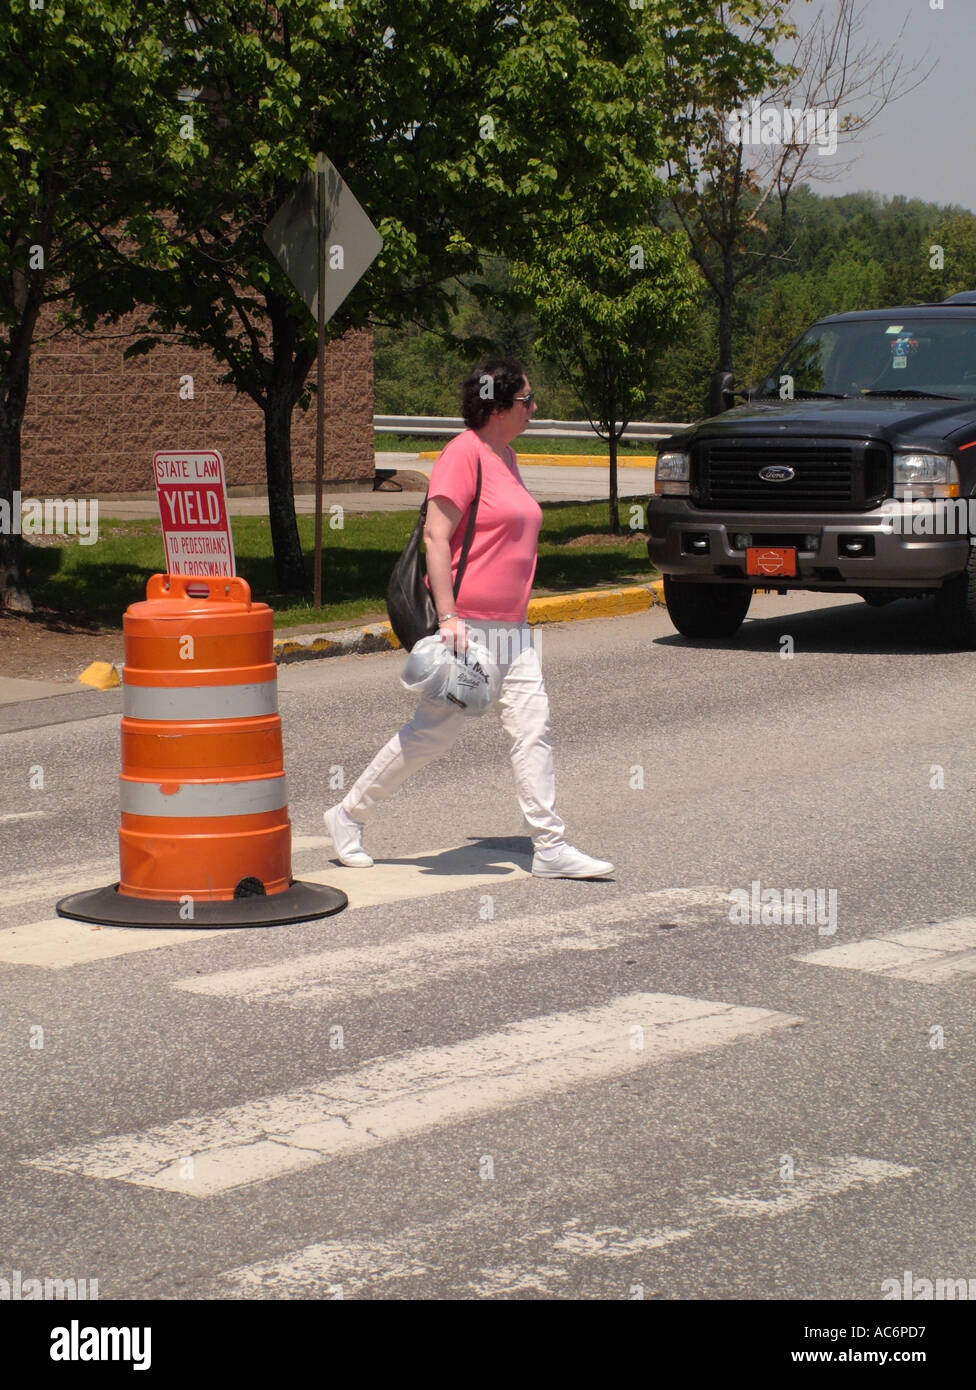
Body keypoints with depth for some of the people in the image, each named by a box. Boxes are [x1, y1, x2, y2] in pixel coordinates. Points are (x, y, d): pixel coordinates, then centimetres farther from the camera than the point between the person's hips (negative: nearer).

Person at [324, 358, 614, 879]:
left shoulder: (505, 456, 15)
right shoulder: (463, 454, -13)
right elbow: (436, 536, -19)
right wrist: (448, 616, -24)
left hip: (510, 628, 9)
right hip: (466, 625, -8)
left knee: (532, 728, -1)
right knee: (435, 731, -1)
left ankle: (550, 848, -1)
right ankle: (348, 816, 13)